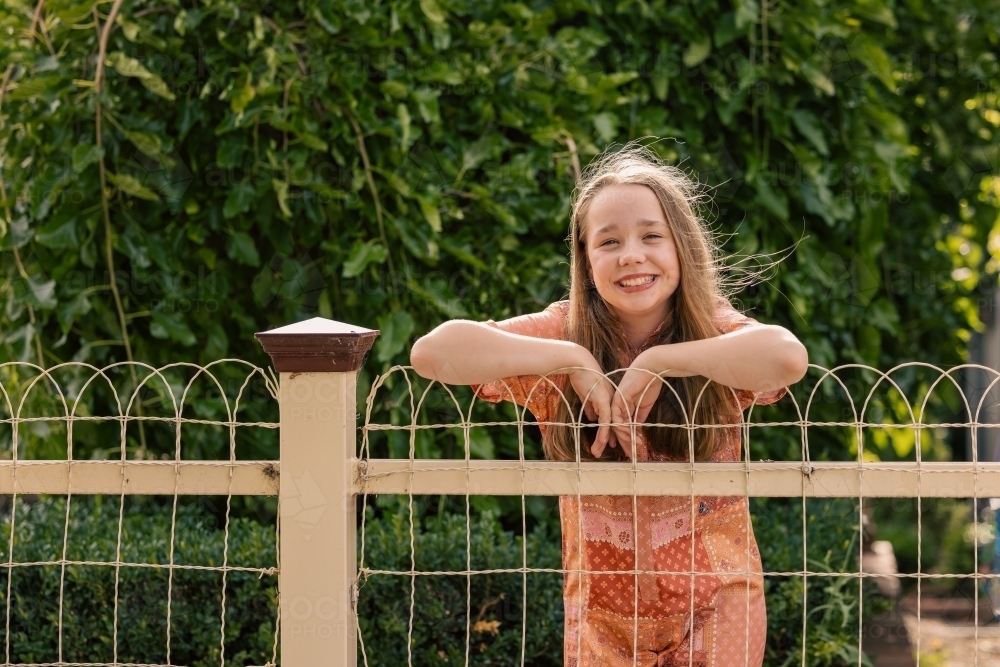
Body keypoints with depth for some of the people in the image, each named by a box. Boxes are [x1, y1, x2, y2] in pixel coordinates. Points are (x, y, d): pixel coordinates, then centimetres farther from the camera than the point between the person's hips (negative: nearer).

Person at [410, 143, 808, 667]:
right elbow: (431, 352, -22)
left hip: (714, 603, -1)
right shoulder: (562, 334, -7)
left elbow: (788, 357, -33)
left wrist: (656, 362, -26)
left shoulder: (714, 331, -9)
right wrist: (575, 359, -23)